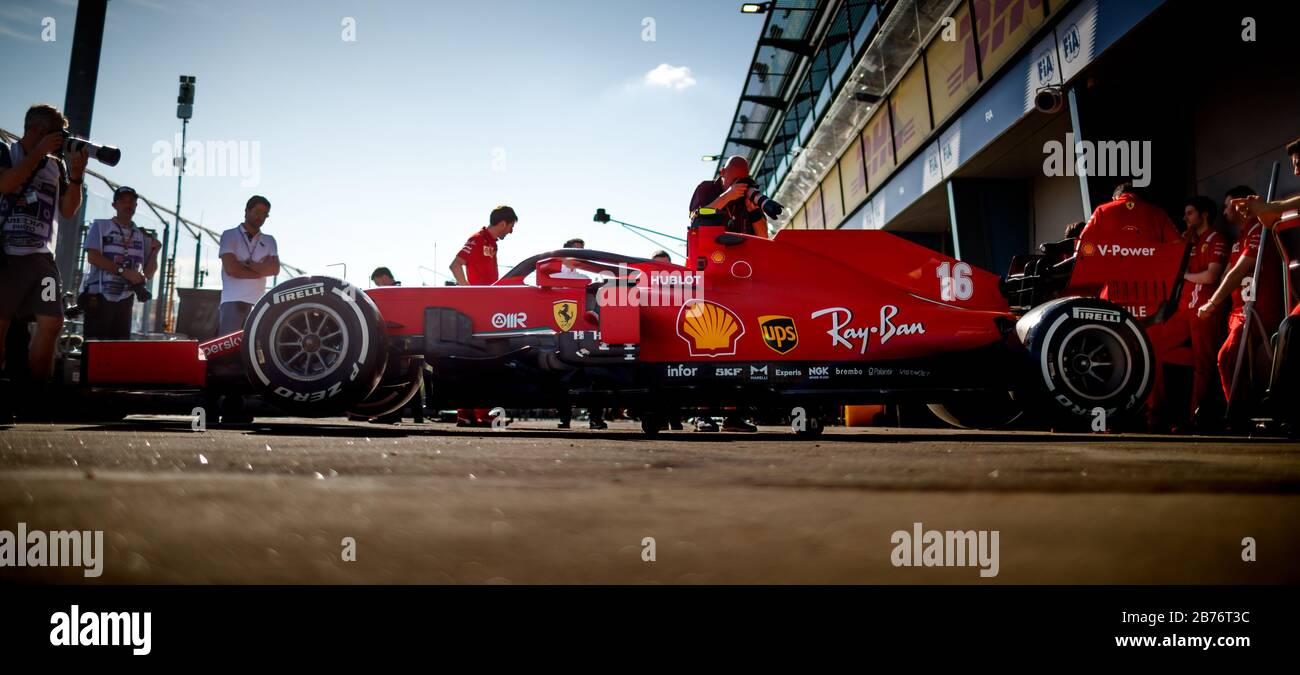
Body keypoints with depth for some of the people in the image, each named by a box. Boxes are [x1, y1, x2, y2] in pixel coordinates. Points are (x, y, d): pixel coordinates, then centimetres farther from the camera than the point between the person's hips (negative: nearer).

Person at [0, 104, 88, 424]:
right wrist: (40, 151, -9)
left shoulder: (57, 165, 16)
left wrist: (75, 174, -2)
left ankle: (34, 396, -1)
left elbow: (68, 211, 11)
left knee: (52, 322, -7)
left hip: (40, 256, 4)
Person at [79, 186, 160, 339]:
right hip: (99, 296, -4)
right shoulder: (100, 226, 3)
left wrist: (154, 252, -9)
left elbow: (148, 273, 9)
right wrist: (124, 271, -19)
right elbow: (92, 257, -10)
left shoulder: (142, 236, 13)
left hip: (125, 300, 4)